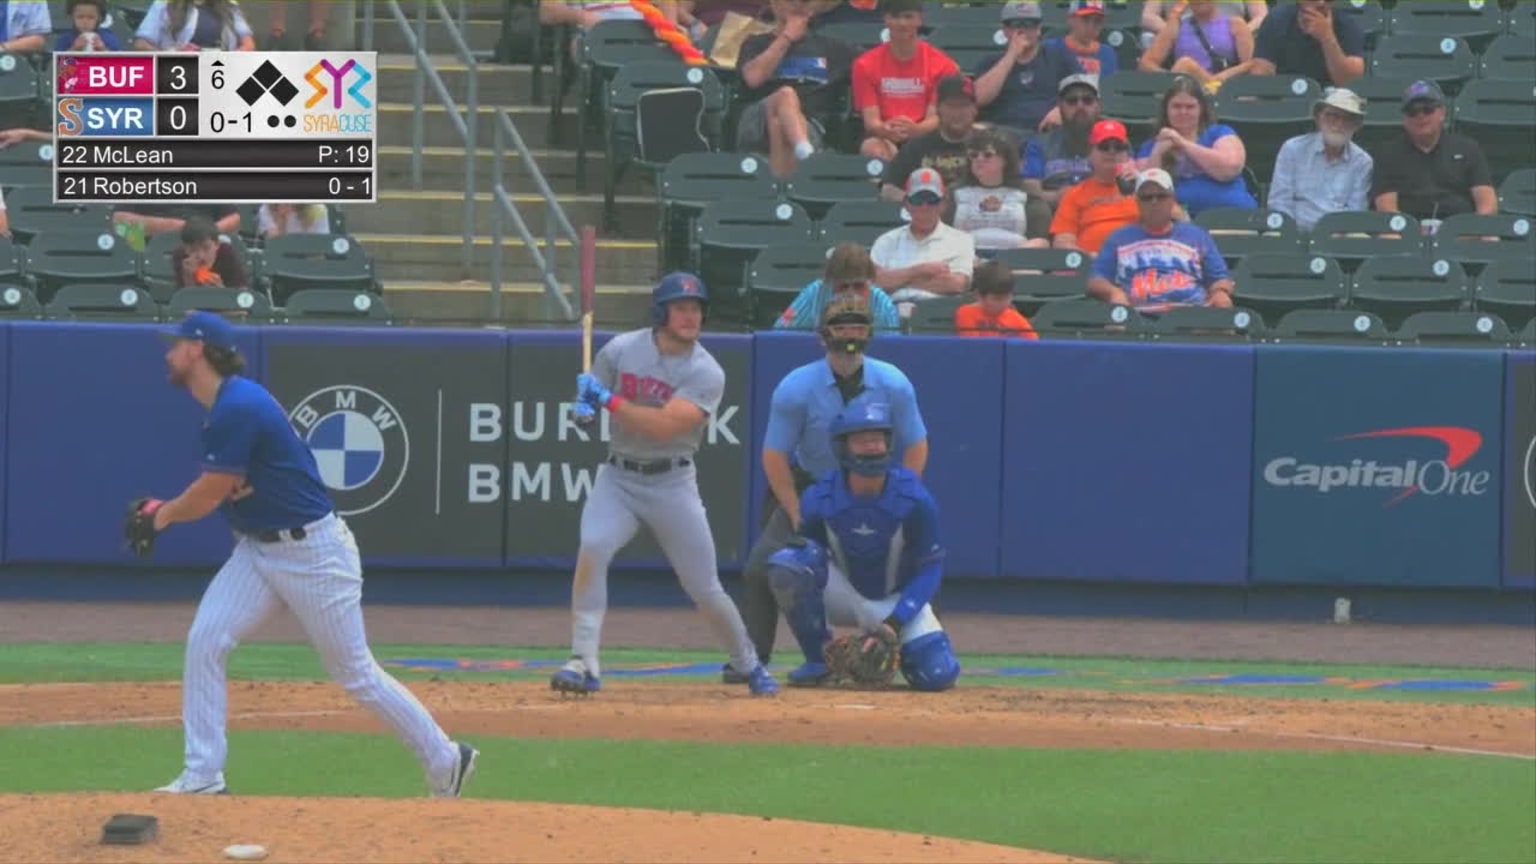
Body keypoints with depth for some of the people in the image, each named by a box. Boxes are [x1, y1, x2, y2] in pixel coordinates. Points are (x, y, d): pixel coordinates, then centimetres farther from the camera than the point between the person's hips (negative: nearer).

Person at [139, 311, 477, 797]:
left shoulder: (239, 408, -23)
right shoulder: (222, 406, 8)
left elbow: (208, 496, -18)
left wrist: (163, 515, -1)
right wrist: (166, 511, 2)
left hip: (312, 551, -9)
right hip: (257, 550, 9)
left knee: (356, 673, 1)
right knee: (205, 641, -7)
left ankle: (446, 763, 16)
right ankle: (202, 777, -5)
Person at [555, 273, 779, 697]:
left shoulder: (706, 373, -11)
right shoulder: (621, 350, -2)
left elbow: (665, 425, -23)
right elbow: (586, 397, 9)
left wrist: (609, 400, -26)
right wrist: (585, 405, -15)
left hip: (672, 483, -1)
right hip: (618, 477, 1)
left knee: (705, 590, 3)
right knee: (592, 548, -26)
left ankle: (749, 665, 29)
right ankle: (583, 664, -23)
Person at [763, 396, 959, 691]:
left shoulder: (915, 499, -21)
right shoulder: (818, 499, -17)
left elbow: (930, 568, -15)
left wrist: (894, 622, -23)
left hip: (898, 600, -1)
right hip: (845, 596, 1)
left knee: (937, 676, -23)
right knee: (785, 563, -29)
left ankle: (894, 652, 15)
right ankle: (819, 659, -11)